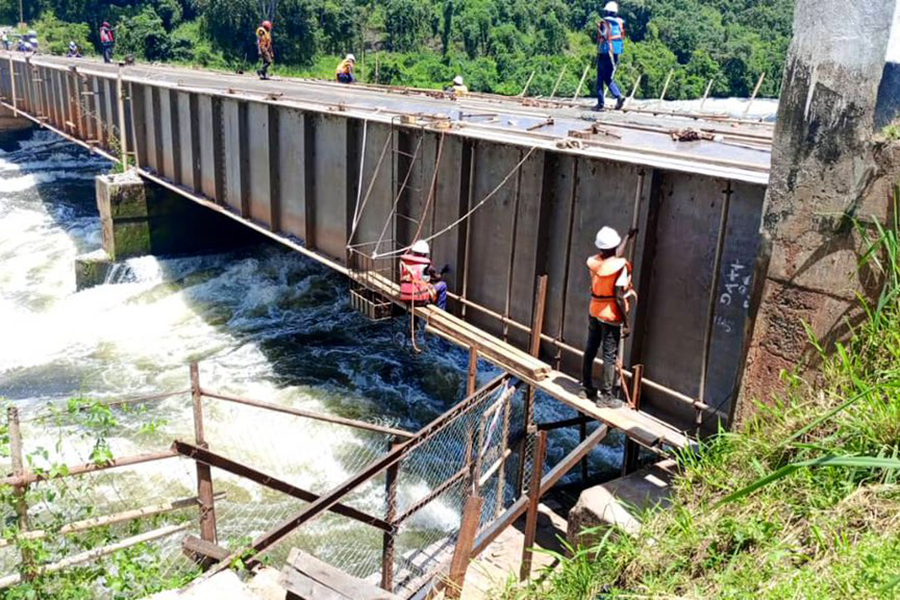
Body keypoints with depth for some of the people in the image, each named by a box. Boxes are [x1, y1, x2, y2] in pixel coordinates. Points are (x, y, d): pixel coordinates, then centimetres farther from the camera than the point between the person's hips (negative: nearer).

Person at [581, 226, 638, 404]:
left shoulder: (594, 262, 1)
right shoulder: (620, 266, -18)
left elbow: (614, 255, 23)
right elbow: (618, 297, -20)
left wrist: (628, 236, 36)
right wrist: (626, 323, -14)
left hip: (594, 313, 7)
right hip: (611, 316, -7)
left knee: (590, 350, 16)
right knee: (610, 355, 1)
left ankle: (586, 387, 29)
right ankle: (605, 396, 4)